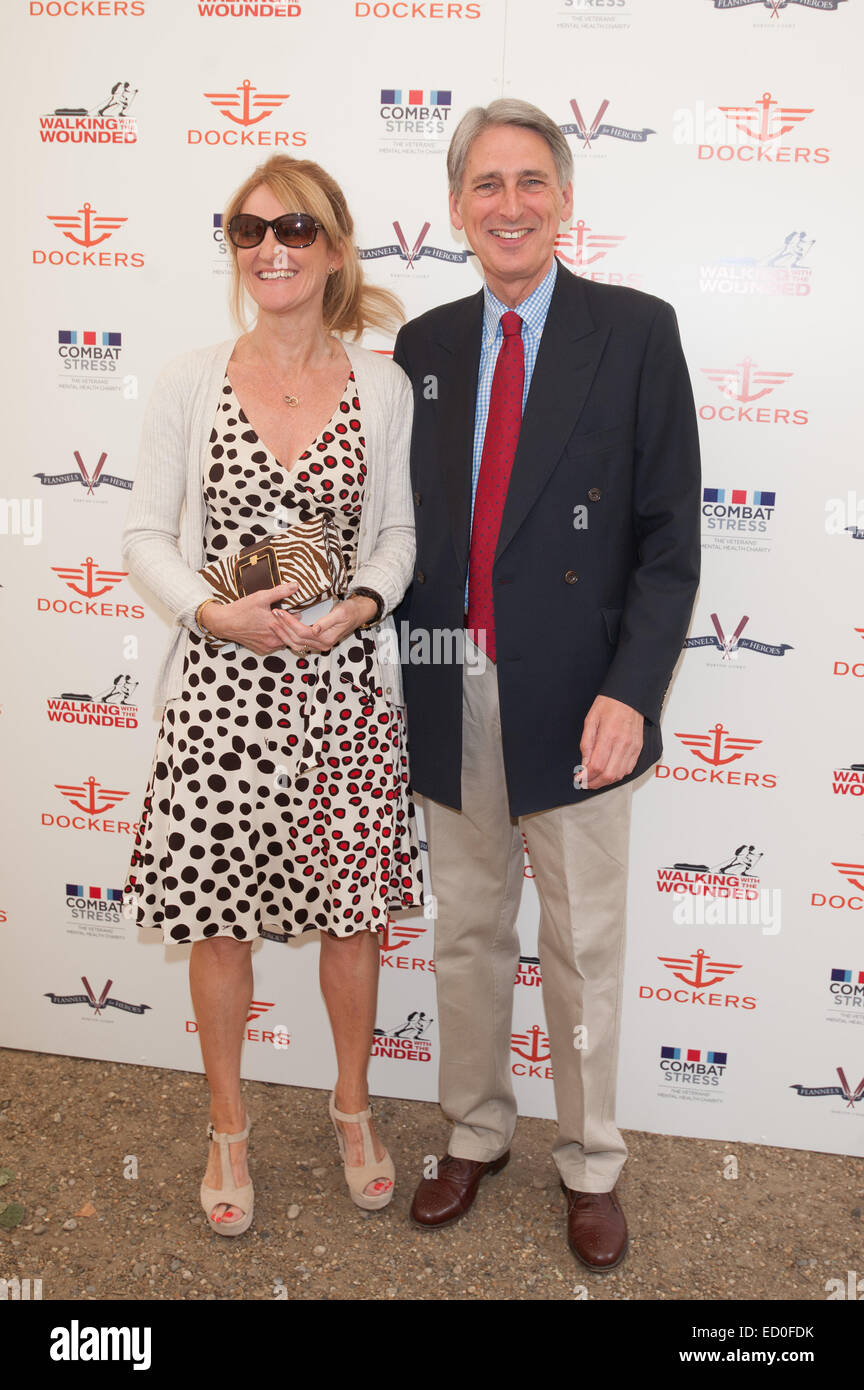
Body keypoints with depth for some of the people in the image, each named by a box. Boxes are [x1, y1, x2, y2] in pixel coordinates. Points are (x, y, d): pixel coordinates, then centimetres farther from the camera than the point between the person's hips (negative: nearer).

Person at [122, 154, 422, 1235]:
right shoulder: (191, 381, 0)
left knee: (354, 906, 11)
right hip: (222, 679, 0)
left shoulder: (381, 384, 2)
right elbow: (147, 535, 2)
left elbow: (398, 530, 7)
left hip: (347, 679, 1)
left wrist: (362, 604, -12)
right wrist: (214, 611, -15)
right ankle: (228, 1125, 34)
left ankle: (352, 1109, 37)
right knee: (215, 914, 10)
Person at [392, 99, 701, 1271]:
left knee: (584, 951, 11)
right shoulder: (425, 344, 8)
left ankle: (592, 1166, 32)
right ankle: (475, 1136, 38)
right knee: (466, 937, 17)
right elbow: (413, 522, 10)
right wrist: (401, 678, 5)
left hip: (572, 705, -3)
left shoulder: (636, 331, -3)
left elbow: (669, 536, -7)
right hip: (451, 698, 4)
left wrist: (631, 690, -17)